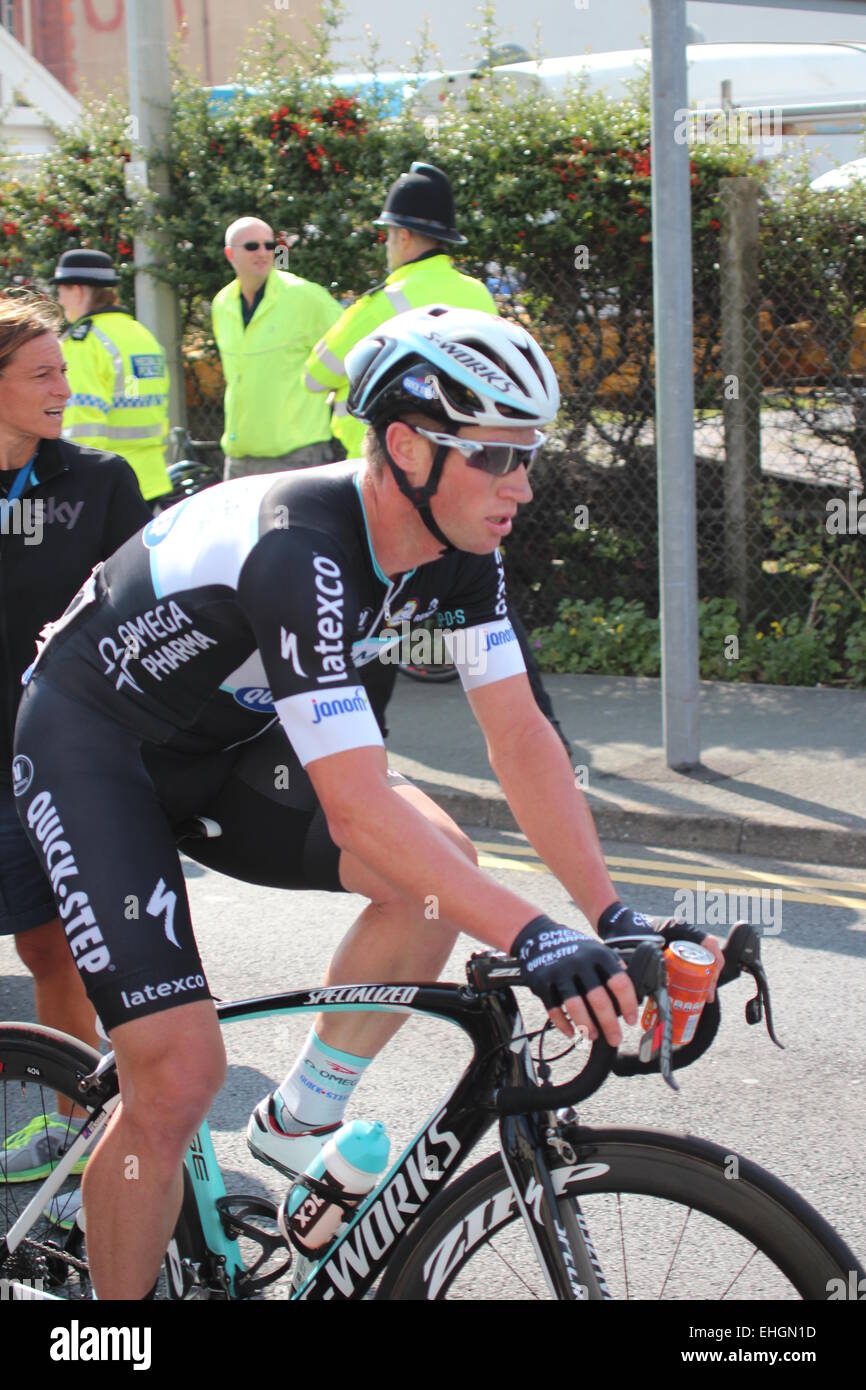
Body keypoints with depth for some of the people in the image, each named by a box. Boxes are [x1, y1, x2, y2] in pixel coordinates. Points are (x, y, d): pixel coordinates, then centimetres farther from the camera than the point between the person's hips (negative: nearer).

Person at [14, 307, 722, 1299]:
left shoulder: (459, 550, -11)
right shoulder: (301, 552, -35)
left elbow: (518, 737, -8)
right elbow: (355, 808, -40)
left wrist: (612, 914, -17)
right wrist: (531, 939, -44)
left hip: (224, 737, 8)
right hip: (92, 743, -7)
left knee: (439, 864, -15)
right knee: (180, 1073, -17)